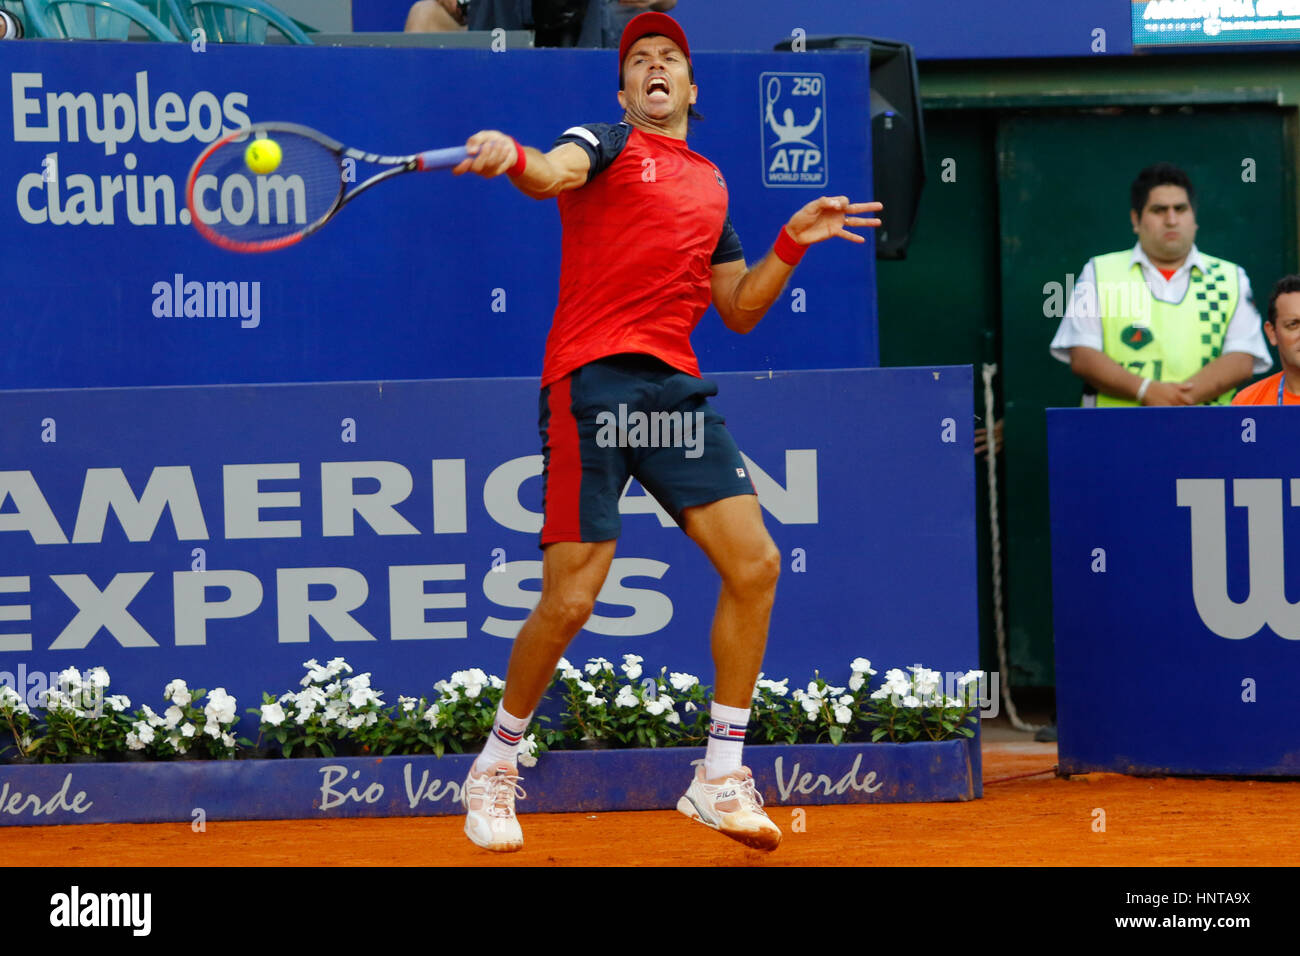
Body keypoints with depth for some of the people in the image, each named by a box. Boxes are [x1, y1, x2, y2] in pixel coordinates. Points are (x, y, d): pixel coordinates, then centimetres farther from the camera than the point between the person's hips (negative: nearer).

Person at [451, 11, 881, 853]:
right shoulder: (609, 144, 6)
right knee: (569, 602, -9)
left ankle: (721, 780, 6)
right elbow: (553, 174, -18)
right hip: (591, 382, -6)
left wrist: (794, 241, 13)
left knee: (755, 563, -5)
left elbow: (740, 309, 26)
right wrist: (511, 157, -40)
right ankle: (495, 769, 13)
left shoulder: (710, 185, 22)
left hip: (675, 388, 6)